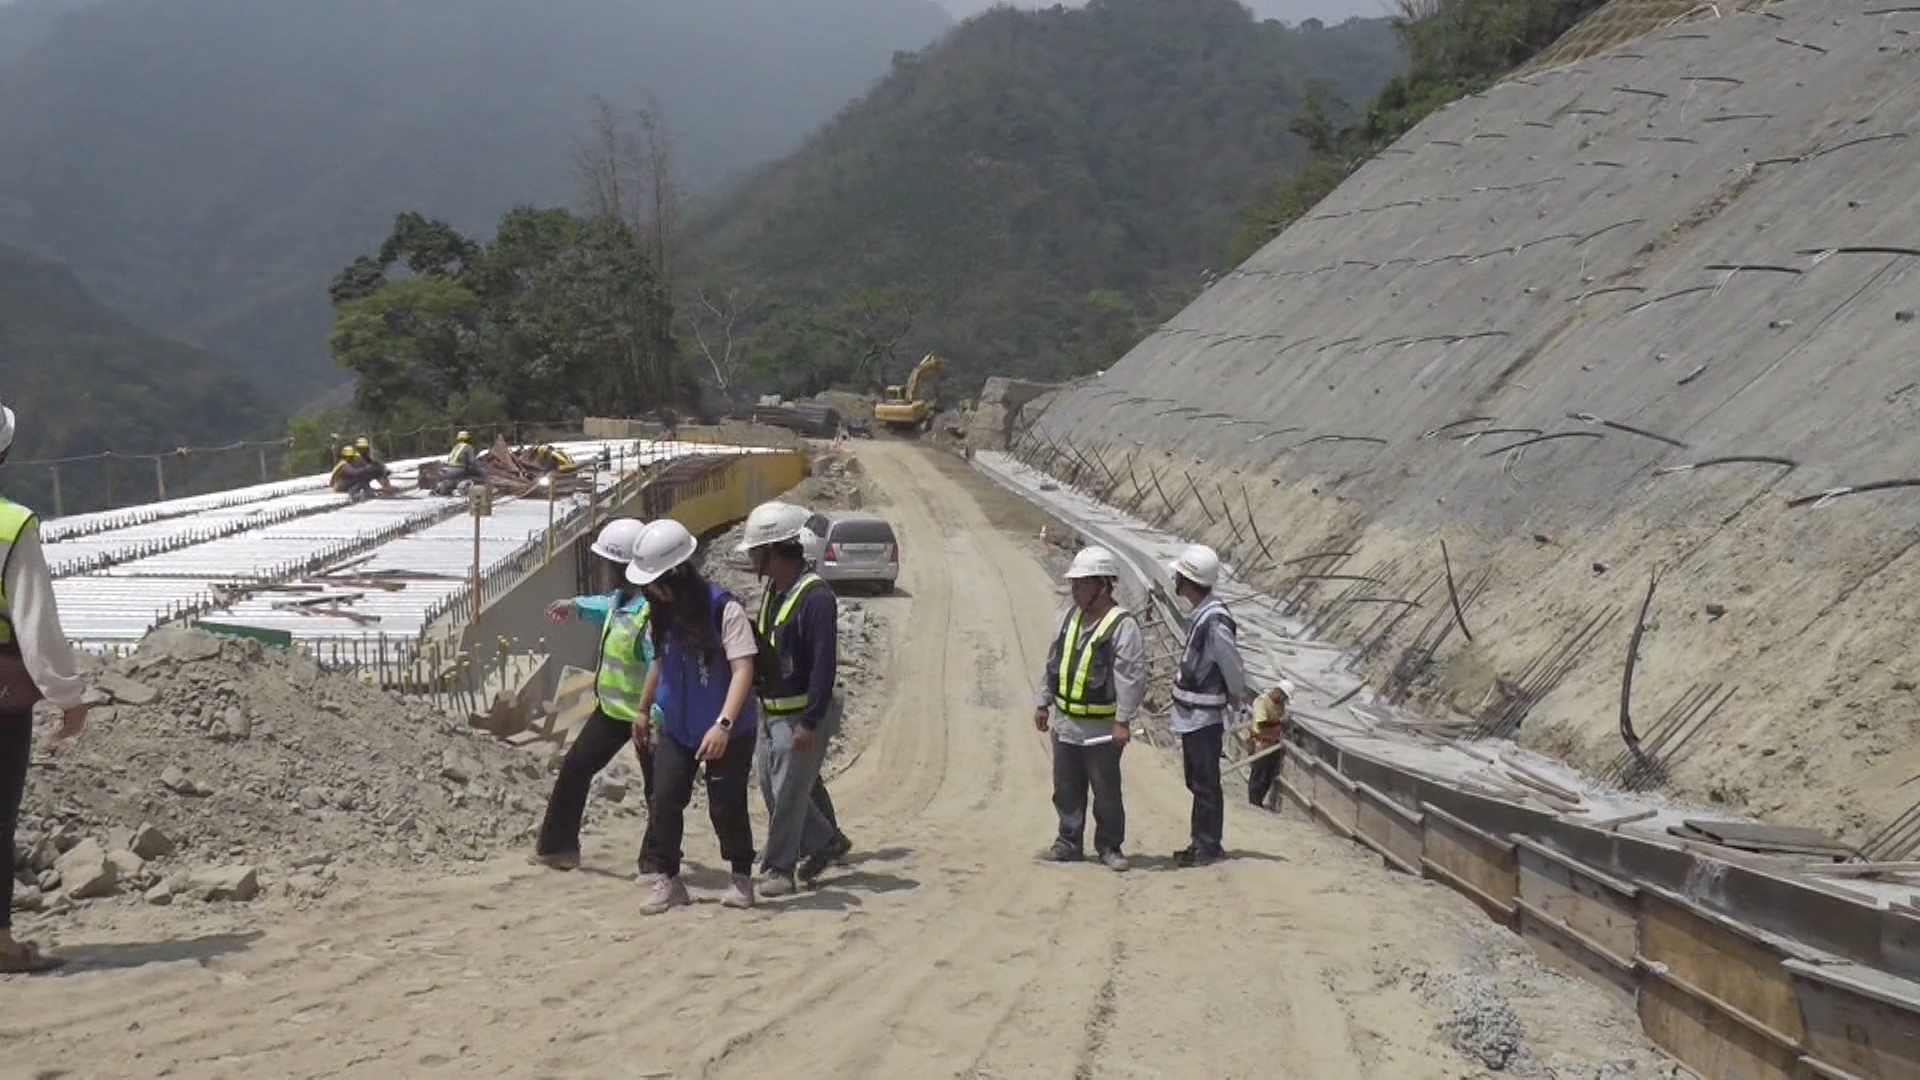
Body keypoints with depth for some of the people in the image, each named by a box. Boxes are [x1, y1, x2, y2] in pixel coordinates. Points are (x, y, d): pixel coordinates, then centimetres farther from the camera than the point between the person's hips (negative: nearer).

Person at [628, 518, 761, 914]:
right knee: (664, 802, -3)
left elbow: (743, 669, -26)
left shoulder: (723, 609, -21)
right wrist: (643, 711, 23)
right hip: (677, 727, 5)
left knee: (726, 806, 3)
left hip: (728, 731, -5)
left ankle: (741, 878, 22)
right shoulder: (660, 612, -1)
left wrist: (723, 725, -35)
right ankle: (665, 880, 6)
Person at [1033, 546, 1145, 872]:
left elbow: (1131, 676, -18)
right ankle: (1069, 842, 23)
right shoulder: (1069, 617, 9)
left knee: (1106, 791, 4)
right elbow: (1053, 663, 18)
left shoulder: (1122, 624, -14)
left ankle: (1109, 847, 15)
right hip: (1065, 722, 7)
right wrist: (1043, 702, 18)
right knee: (1066, 789, 13)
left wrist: (1123, 721, -22)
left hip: (1101, 729, -7)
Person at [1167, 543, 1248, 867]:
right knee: (1196, 782, 17)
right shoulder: (1200, 615, 7)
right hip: (1191, 717, 10)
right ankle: (1201, 842, 26)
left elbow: (1234, 669, -17)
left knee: (1206, 784, -1)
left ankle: (1210, 846, 6)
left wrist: (1236, 697, -2)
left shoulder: (1214, 623, -23)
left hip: (1204, 719, -10)